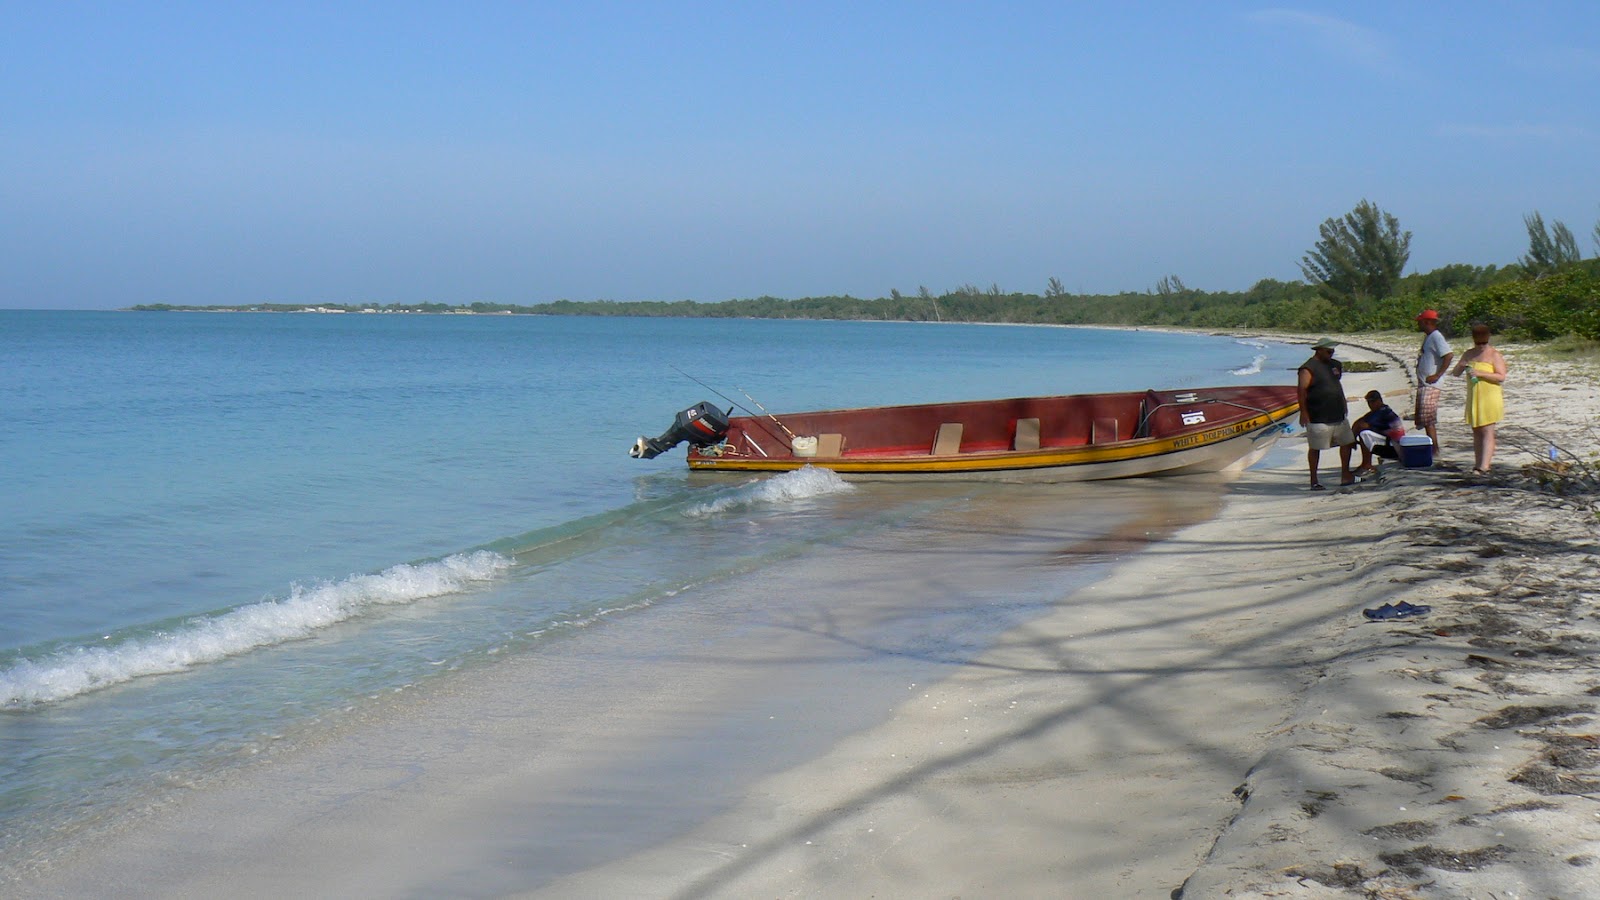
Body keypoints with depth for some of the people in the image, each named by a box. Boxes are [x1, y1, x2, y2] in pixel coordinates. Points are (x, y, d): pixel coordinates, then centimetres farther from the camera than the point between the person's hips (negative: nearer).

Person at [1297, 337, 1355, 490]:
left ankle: (1345, 476, 21)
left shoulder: (1334, 365, 13)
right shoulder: (1308, 368, -12)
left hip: (1338, 414, 8)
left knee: (1347, 442, 11)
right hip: (1318, 418, -8)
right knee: (1315, 448, 0)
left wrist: (1344, 405, 23)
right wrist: (1304, 413, -19)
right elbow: (1302, 391, -16)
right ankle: (1314, 480, 7)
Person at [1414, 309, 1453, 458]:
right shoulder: (1428, 337, 17)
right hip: (1423, 384, 11)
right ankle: (1433, 450, 19)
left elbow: (1449, 355, -25)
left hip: (1430, 385, -11)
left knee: (1428, 419, -11)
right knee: (1422, 419, 13)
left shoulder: (1436, 337, -14)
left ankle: (1434, 451, -9)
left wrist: (1437, 375, -24)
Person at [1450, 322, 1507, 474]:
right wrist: (1461, 366, -7)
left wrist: (1480, 373, -22)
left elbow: (1501, 377, -14)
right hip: (1473, 399, 7)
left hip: (1490, 398, -7)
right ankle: (1478, 463, 16)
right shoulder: (1468, 354, 14)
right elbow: (1455, 373, 16)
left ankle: (1484, 467, -19)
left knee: (1487, 431, -12)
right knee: (1476, 432, 10)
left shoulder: (1494, 355, -5)